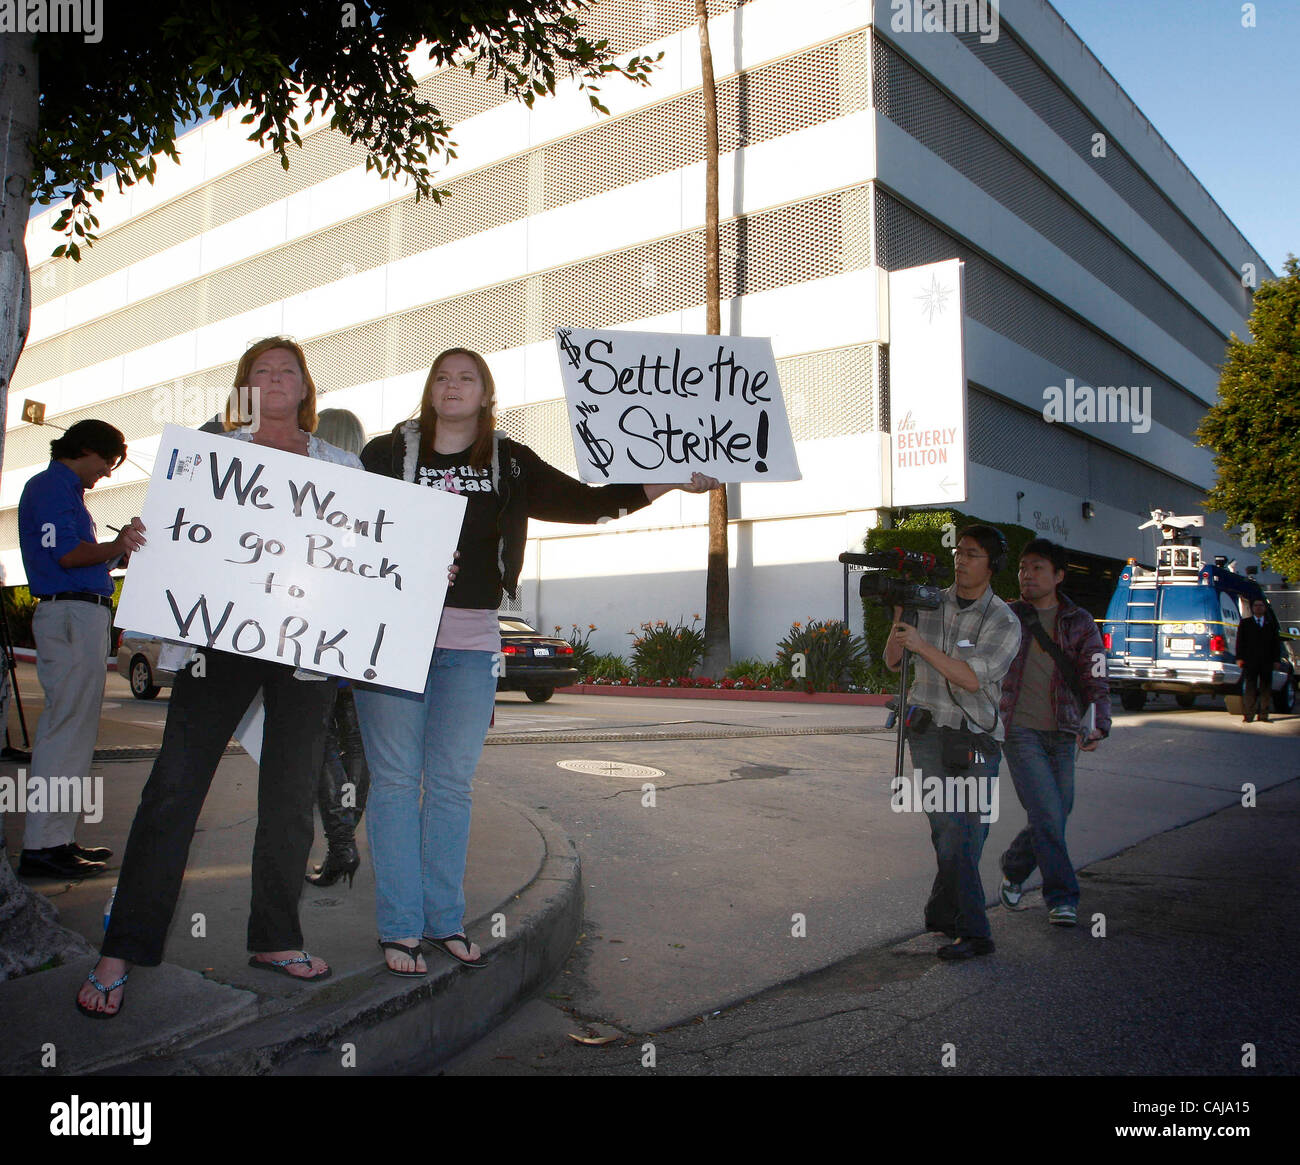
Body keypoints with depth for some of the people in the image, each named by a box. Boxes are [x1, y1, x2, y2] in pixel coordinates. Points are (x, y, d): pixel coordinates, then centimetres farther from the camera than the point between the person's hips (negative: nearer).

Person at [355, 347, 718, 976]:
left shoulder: (510, 464, 9)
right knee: (396, 779, 0)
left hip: (469, 644, 2)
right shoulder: (388, 453, 6)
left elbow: (584, 500, 4)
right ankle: (398, 928, 10)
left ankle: (444, 919, 19)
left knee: (452, 782, 8)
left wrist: (671, 481, -5)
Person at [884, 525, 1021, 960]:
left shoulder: (1004, 621, -5)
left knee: (965, 834, -4)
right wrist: (900, 616, -9)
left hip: (975, 737, -2)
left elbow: (973, 677, -18)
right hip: (927, 730, 2)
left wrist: (921, 645, -23)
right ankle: (973, 932, 7)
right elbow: (892, 661, 7)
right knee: (949, 829, -1)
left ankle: (943, 915, 12)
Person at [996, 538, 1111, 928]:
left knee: (1054, 817, 6)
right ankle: (1062, 898, 0)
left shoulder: (1079, 623, 6)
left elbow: (1095, 680, 2)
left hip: (1062, 734, 2)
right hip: (1020, 730, -2)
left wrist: (1097, 725, -12)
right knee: (1047, 814, -12)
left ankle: (1013, 870, 32)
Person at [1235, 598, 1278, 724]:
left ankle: (1263, 716, 9)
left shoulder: (1271, 625, 16)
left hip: (1267, 662, 2)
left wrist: (1276, 660, 3)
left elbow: (1275, 643, 12)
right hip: (1250, 661, -2)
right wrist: (1240, 658, -5)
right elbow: (1240, 641, 5)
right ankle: (1248, 716, -3)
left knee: (1266, 689, 3)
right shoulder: (1244, 623, 11)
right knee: (1249, 689, -4)